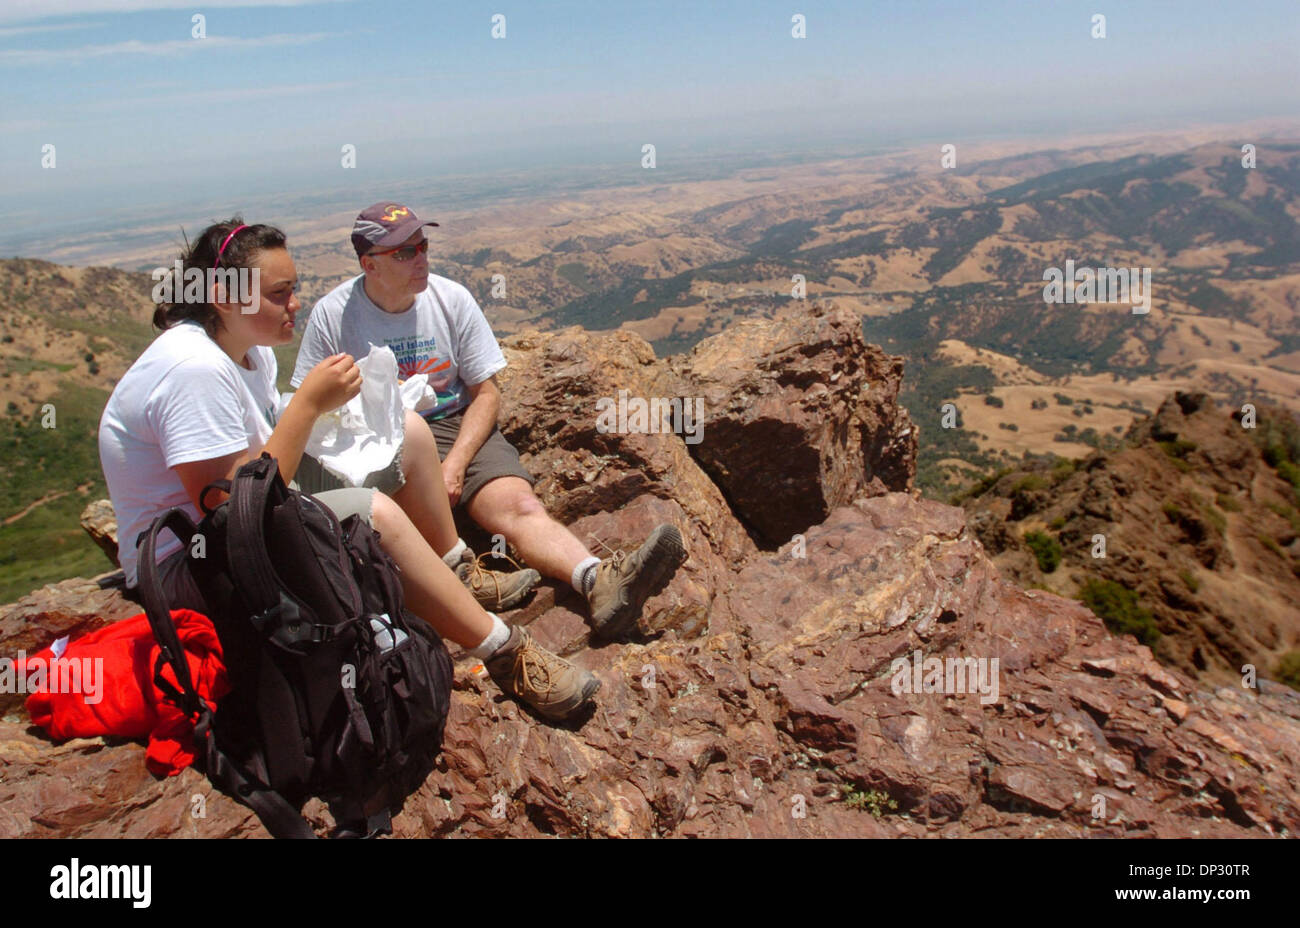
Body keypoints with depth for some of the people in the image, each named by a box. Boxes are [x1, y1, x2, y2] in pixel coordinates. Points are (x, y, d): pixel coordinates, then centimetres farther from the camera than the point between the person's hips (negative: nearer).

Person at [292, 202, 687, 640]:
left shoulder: (451, 299, 1)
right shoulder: (331, 314, -2)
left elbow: (486, 392, 3)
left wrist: (454, 464, -12)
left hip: (454, 426, 0)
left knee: (517, 505, -27)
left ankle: (600, 581, -50)